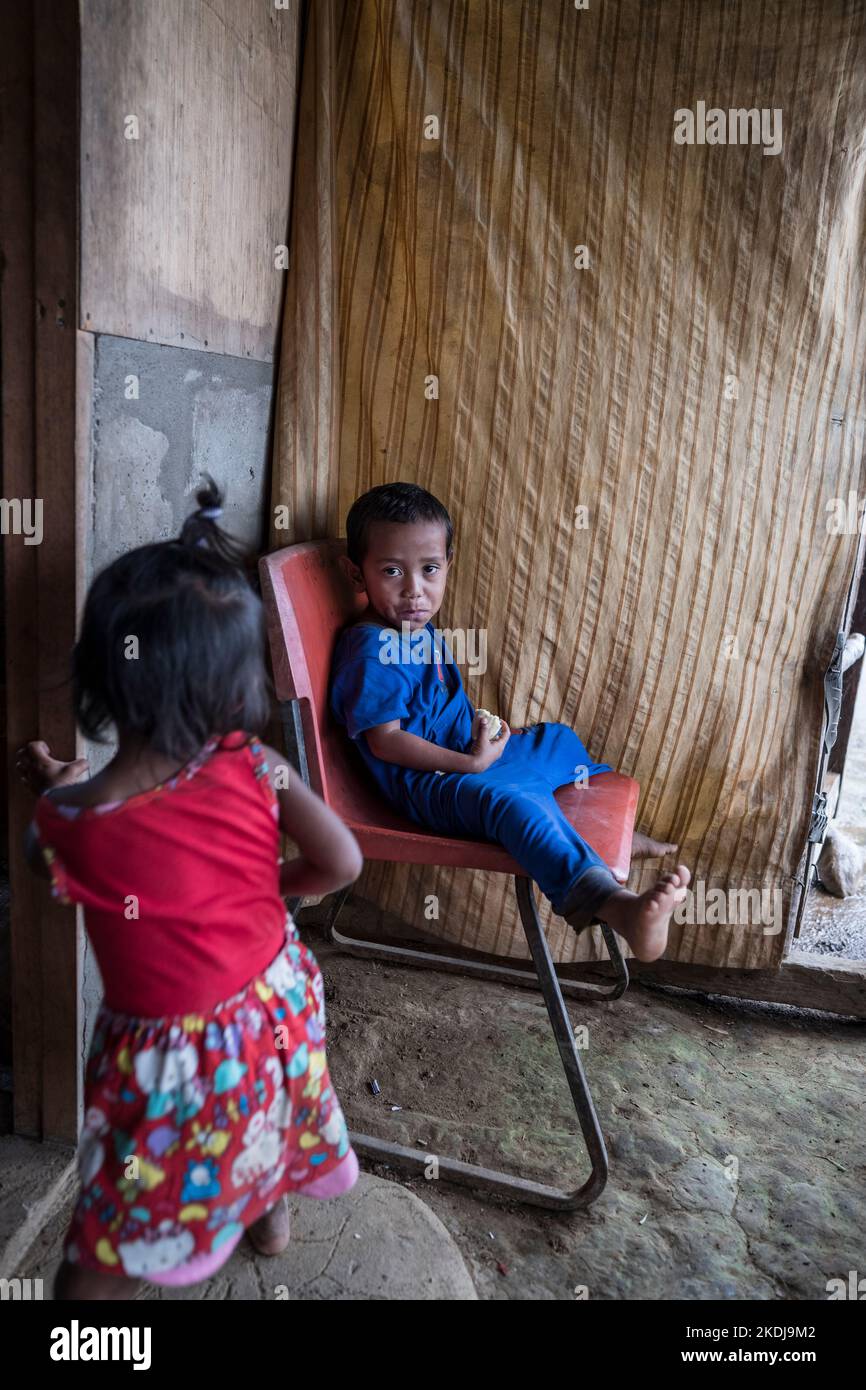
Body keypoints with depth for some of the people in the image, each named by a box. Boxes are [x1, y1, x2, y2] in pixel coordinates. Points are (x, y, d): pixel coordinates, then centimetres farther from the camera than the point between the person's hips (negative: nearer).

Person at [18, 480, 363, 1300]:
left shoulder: (72, 822, -26)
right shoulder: (252, 767, -21)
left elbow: (43, 859, -1)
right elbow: (341, 863, -13)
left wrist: (52, 790, 15)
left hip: (176, 1055, -4)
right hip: (275, 1005, 4)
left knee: (105, 1250, 17)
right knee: (262, 1111, 37)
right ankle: (270, 1215, 65)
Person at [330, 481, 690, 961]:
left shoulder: (421, 631, 11)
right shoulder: (371, 650, -20)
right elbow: (385, 740, -26)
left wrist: (484, 728, 12)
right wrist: (471, 764, -25)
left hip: (470, 756, 11)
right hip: (423, 781, -11)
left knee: (560, 740, 25)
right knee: (518, 801, -38)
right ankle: (615, 905, -58)